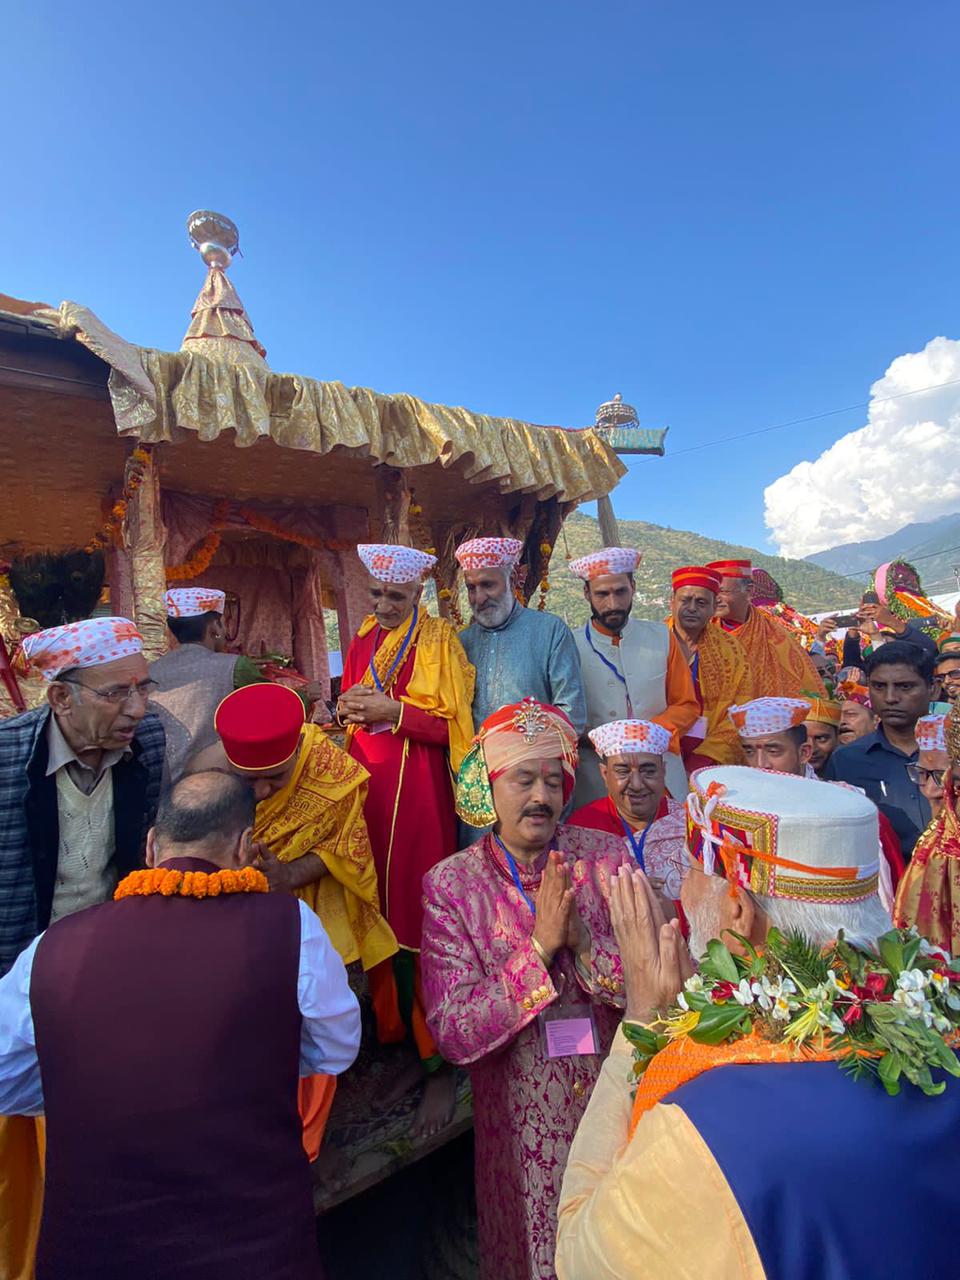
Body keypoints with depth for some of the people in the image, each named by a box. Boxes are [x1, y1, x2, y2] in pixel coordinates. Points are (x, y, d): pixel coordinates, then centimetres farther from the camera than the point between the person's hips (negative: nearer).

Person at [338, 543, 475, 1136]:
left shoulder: (440, 641, -3)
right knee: (380, 914, 8)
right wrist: (348, 711, -2)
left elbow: (453, 725, -8)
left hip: (419, 791, -5)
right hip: (369, 785, 5)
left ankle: (440, 1062, 15)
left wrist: (392, 711, -14)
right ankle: (403, 1038, 26)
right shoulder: (362, 642, 14)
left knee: (421, 917, -1)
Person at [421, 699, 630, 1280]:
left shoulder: (607, 856, -11)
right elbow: (455, 1035, -18)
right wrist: (540, 945, -27)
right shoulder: (450, 885, -15)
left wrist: (585, 941, -28)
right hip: (524, 1124, -1)